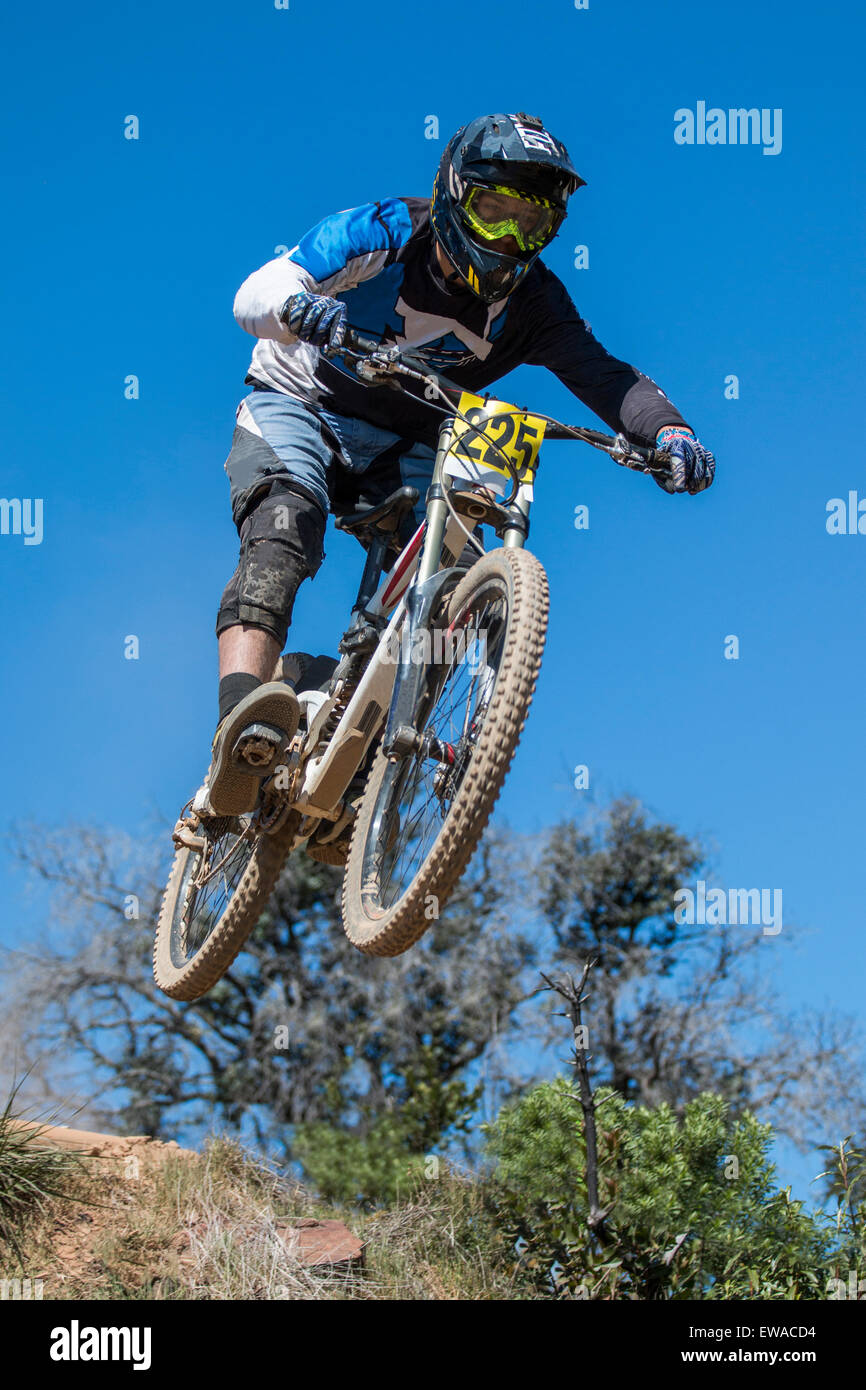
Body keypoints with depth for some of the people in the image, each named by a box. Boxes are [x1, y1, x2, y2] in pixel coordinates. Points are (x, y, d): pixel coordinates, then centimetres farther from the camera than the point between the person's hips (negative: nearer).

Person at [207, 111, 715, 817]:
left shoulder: (530, 298, -8)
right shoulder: (381, 235, -18)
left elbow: (604, 374, -16)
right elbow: (254, 294, -26)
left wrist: (667, 430, -37)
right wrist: (298, 307, -51)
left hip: (401, 448, 4)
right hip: (300, 411, -4)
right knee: (286, 526, -33)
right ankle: (242, 734, -52)